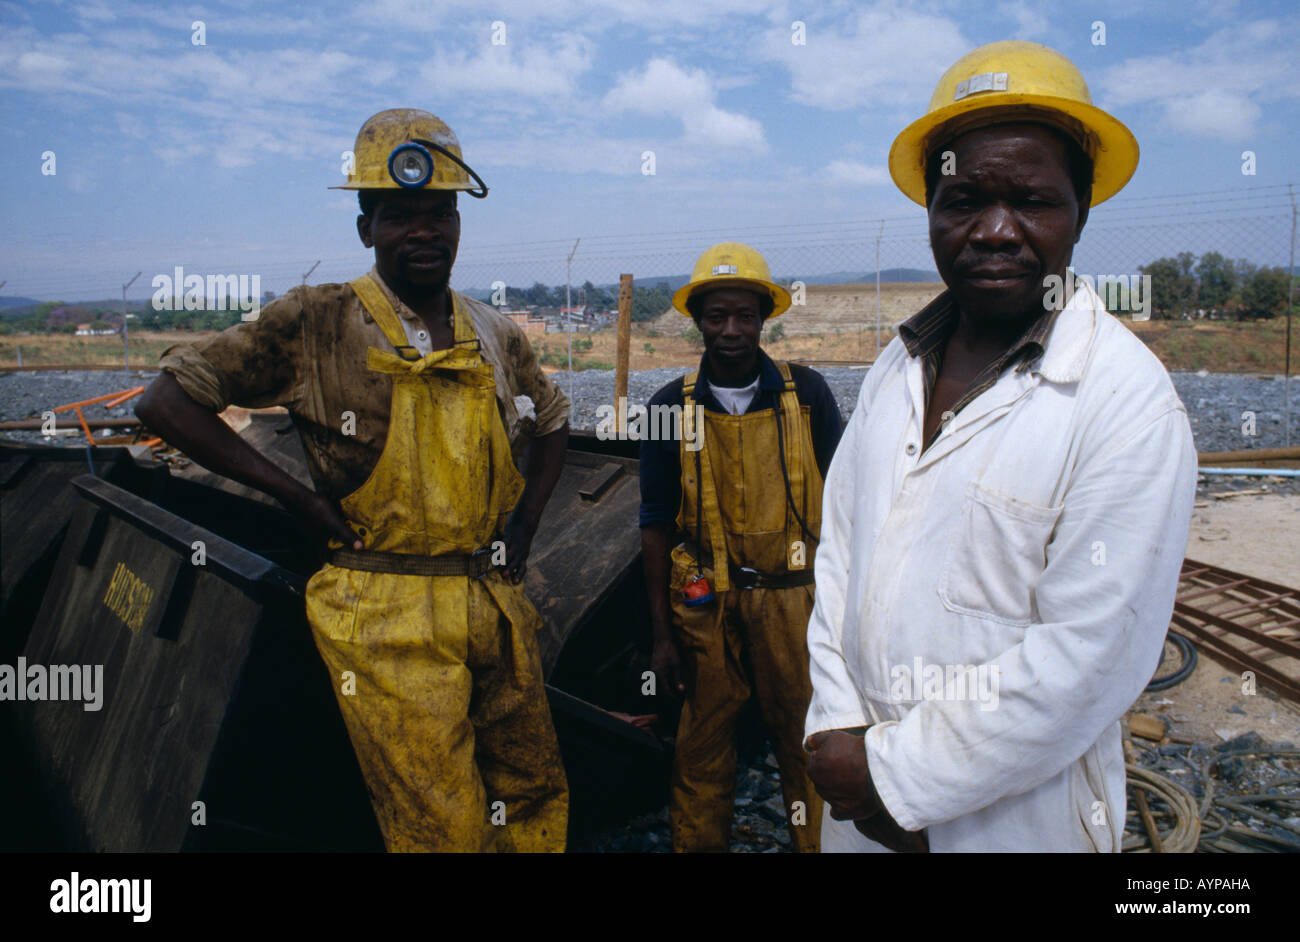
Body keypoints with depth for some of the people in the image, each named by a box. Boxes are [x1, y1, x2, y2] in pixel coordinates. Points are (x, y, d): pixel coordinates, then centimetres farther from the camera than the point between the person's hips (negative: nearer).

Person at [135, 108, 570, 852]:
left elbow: (555, 419, 25)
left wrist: (525, 522, 10)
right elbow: (168, 401, -5)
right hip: (390, 619, -5)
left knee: (536, 796, 17)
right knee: (445, 829, 0)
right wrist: (299, 496, -10)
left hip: (497, 603, 5)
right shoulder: (318, 324, -5)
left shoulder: (495, 336, 8)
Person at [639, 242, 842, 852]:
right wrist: (663, 635, 2)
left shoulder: (807, 394, 1)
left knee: (807, 746, 7)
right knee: (702, 751, 8)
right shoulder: (672, 408, 1)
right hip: (705, 608, 1)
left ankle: (816, 842, 27)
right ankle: (696, 843, 28)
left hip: (794, 602, 0)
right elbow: (656, 527, 4)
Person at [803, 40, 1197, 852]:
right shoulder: (899, 365, 1)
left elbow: (1091, 656, -20)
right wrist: (837, 728, -8)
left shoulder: (1129, 401, -16)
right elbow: (840, 547, 1)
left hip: (1015, 816, -5)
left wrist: (901, 775, -15)